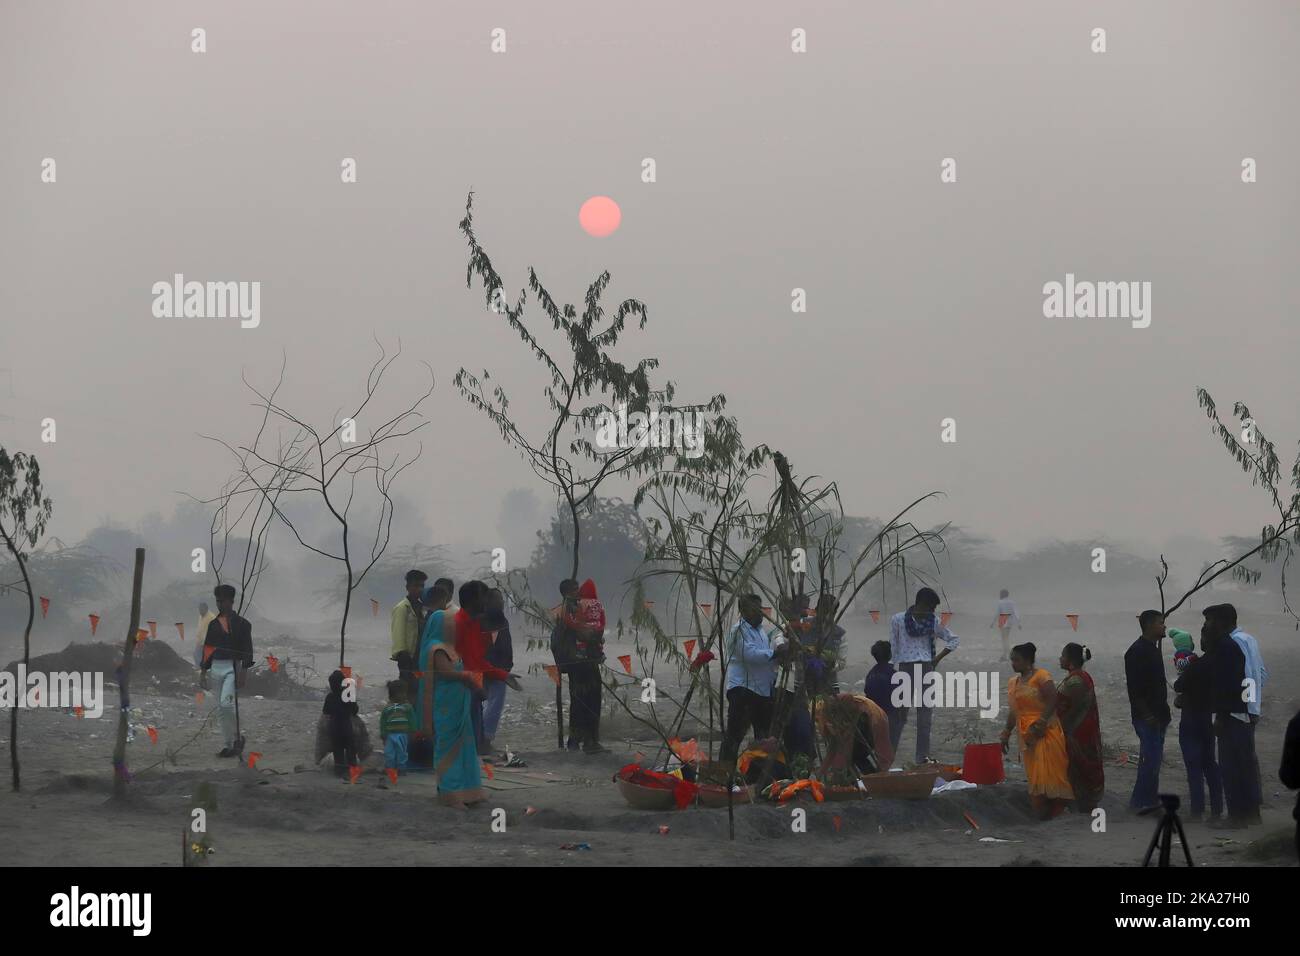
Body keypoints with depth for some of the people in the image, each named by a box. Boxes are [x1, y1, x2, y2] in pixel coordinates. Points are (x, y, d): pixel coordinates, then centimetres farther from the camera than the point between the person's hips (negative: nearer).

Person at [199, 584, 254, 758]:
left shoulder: (241, 624, -2)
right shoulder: (213, 624, 13)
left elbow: (247, 648, -6)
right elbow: (207, 647, 17)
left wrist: (244, 670, -14)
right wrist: (204, 670, 12)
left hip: (233, 667, -6)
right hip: (216, 668, 6)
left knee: (226, 703, -20)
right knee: (220, 709, 6)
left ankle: (237, 737, -3)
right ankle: (230, 744, 13)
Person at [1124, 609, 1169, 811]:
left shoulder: (1153, 649, 15)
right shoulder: (1137, 651, -15)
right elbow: (1134, 687, -20)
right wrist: (1146, 714, -22)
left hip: (1156, 715, 10)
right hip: (1146, 716, -10)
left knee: (1152, 757, 13)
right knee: (1151, 758, -11)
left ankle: (1149, 798, 19)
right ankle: (1140, 801, -8)